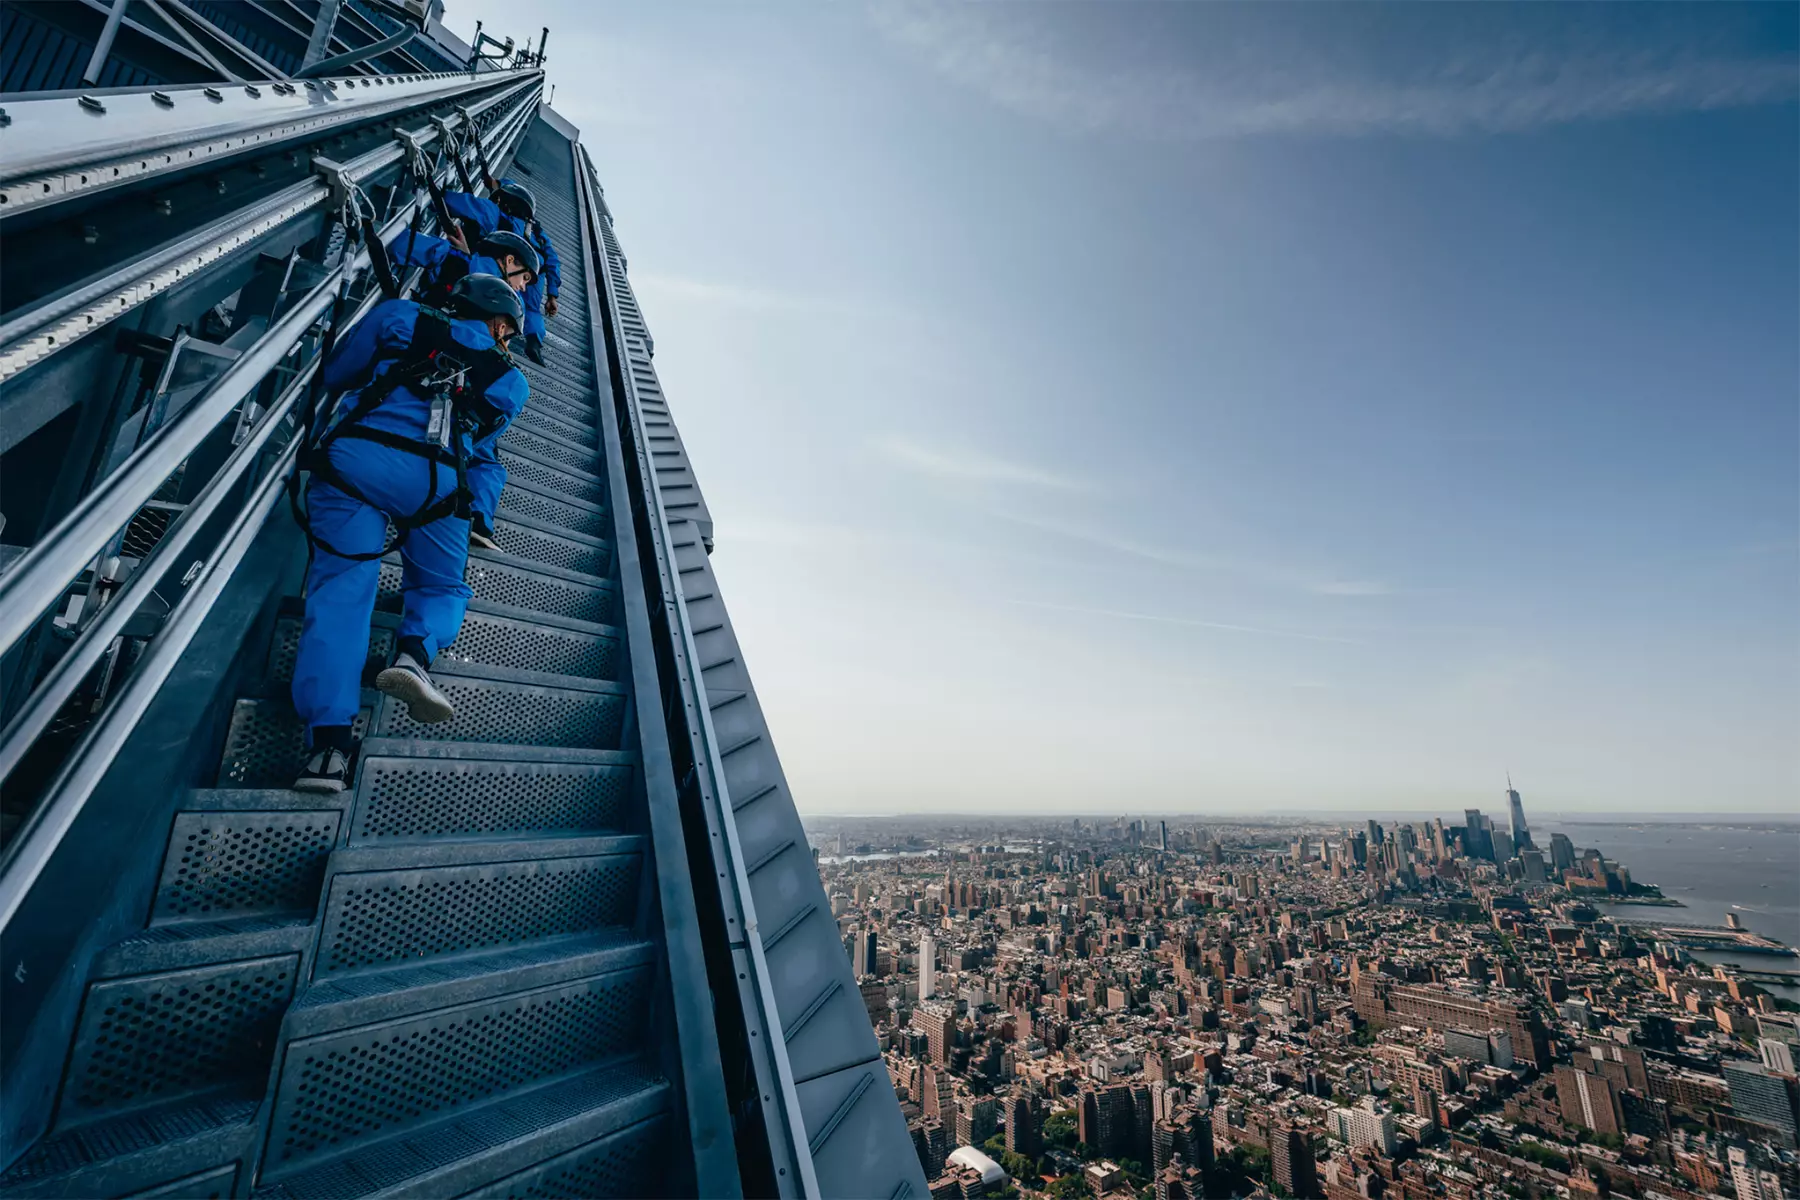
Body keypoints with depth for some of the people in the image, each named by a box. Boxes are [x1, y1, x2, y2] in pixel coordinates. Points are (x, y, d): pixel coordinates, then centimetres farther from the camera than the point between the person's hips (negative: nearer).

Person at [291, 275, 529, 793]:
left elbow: (333, 374, 26)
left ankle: (328, 739, -17)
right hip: (433, 476, 0)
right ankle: (415, 652, -16)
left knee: (340, 586, -3)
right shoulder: (510, 381, 20)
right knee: (442, 587, 17)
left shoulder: (401, 317, 21)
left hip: (352, 455, 1)